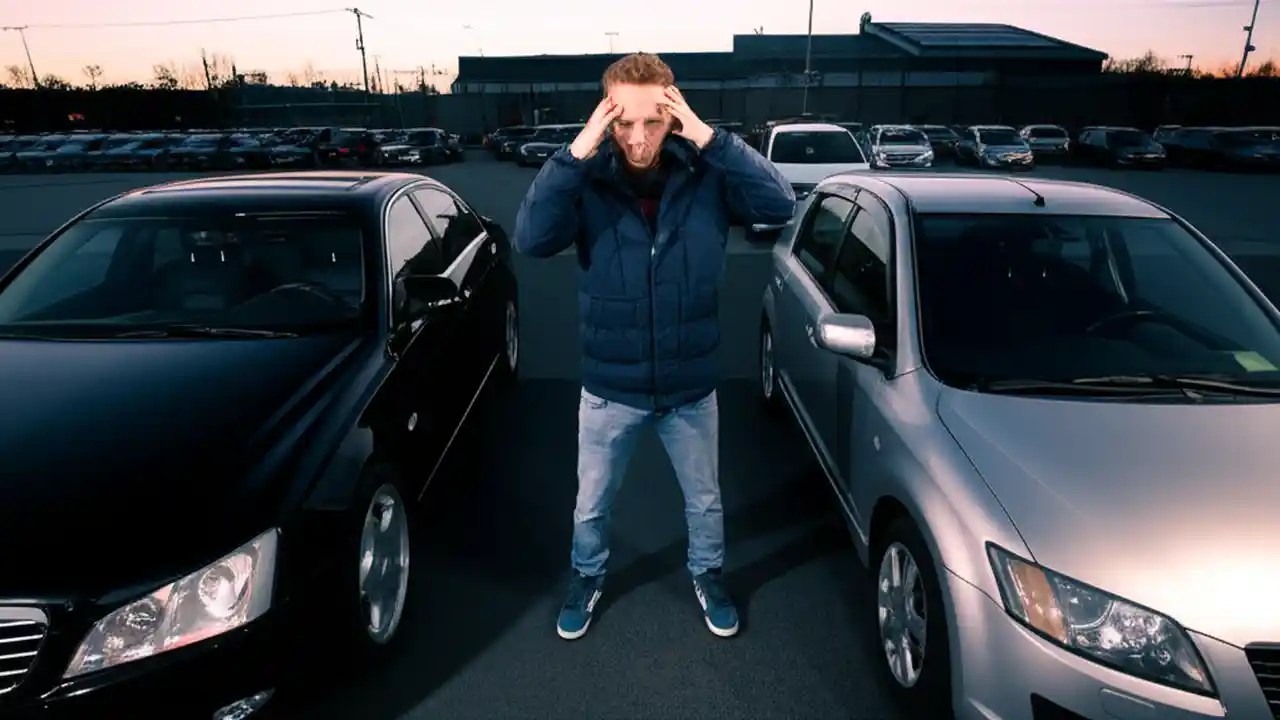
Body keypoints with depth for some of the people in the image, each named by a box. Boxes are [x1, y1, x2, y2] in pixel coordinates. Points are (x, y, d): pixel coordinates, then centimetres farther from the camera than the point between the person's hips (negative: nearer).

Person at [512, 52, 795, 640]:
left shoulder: (706, 176, -9)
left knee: (704, 500, 22)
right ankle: (587, 579, 50)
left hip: (691, 386, 1)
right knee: (591, 506, 21)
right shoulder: (588, 181, -12)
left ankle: (706, 575, 52)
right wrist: (574, 154, -32)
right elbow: (530, 239, -26)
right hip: (609, 388, 0)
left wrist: (711, 140, -27)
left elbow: (780, 205, -21)